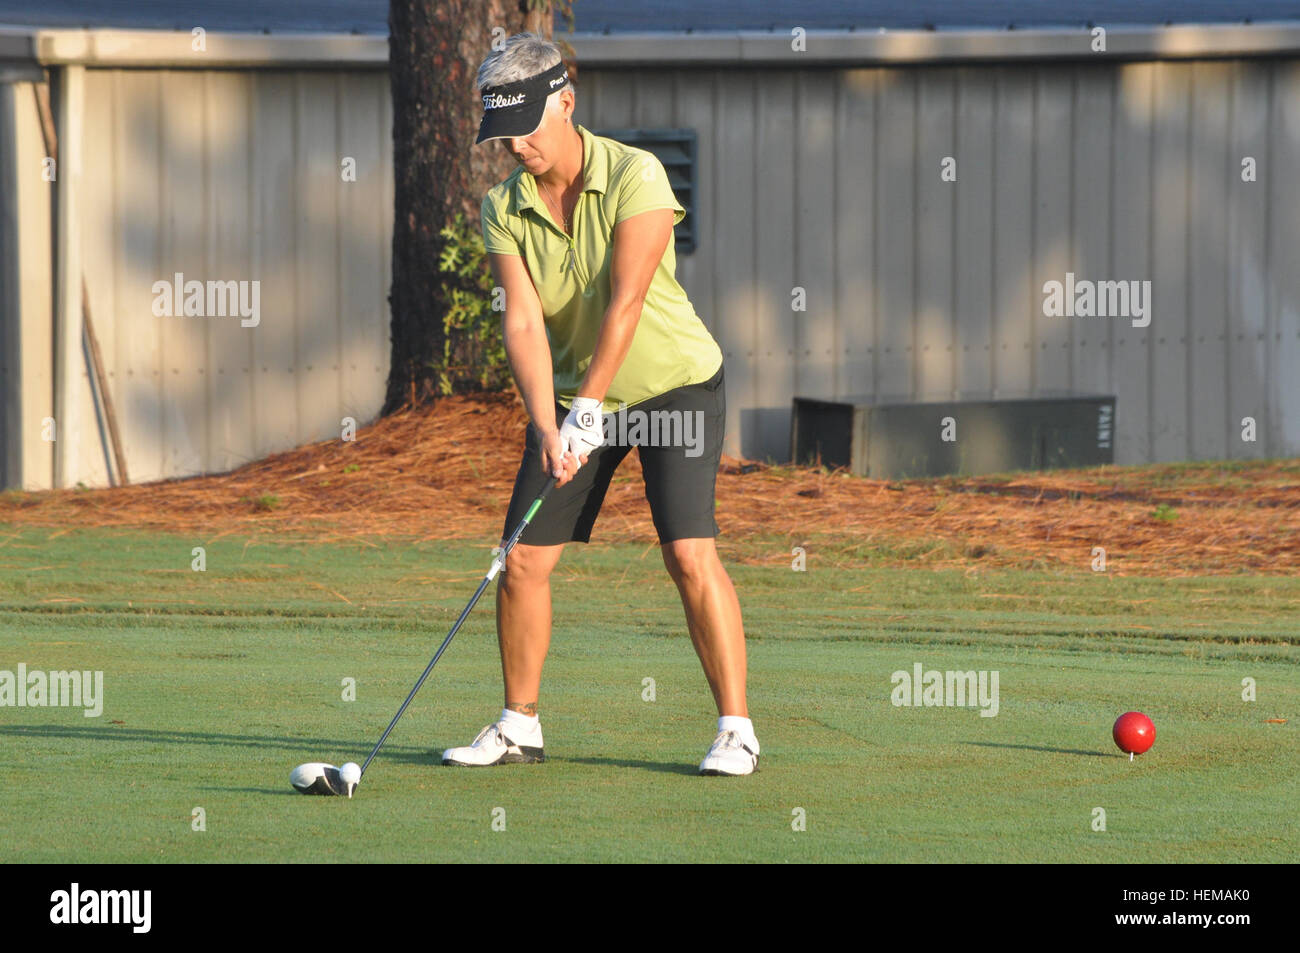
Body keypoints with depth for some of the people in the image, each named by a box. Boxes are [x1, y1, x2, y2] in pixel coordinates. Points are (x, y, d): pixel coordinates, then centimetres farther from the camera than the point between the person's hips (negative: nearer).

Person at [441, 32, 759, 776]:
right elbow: (524, 322, -15)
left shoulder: (636, 177, -20)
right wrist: (547, 428, -29)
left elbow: (626, 302, -26)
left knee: (689, 549, -18)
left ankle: (737, 729, -13)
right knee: (524, 558, -2)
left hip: (674, 383, -5)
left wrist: (586, 412, -30)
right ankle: (519, 726, 13)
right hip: (576, 394, 5)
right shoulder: (504, 211, -6)